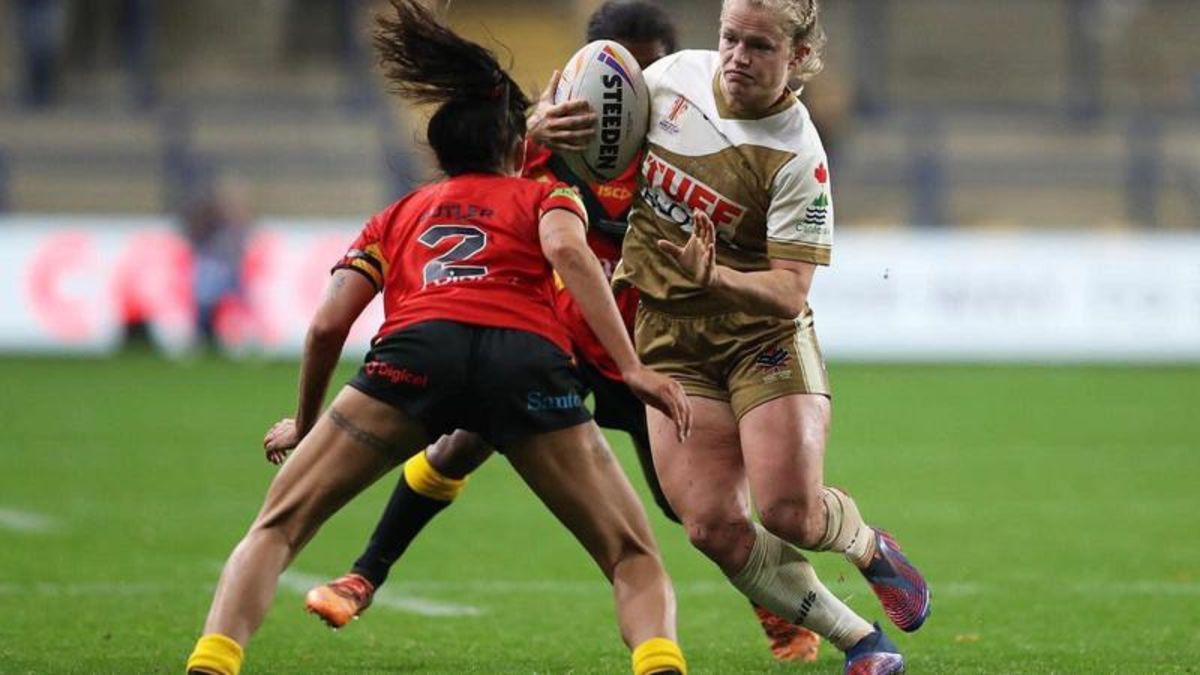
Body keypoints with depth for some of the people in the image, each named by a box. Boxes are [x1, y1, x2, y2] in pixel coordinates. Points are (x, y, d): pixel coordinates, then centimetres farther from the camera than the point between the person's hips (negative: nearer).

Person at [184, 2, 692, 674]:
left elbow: (327, 327, 22)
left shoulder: (396, 216, 35)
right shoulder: (547, 197, 30)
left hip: (417, 349, 1)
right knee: (634, 559, 8)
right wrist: (631, 367, -3)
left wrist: (304, 425, 39)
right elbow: (567, 250, 6)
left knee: (276, 529, 8)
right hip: (530, 359, -1)